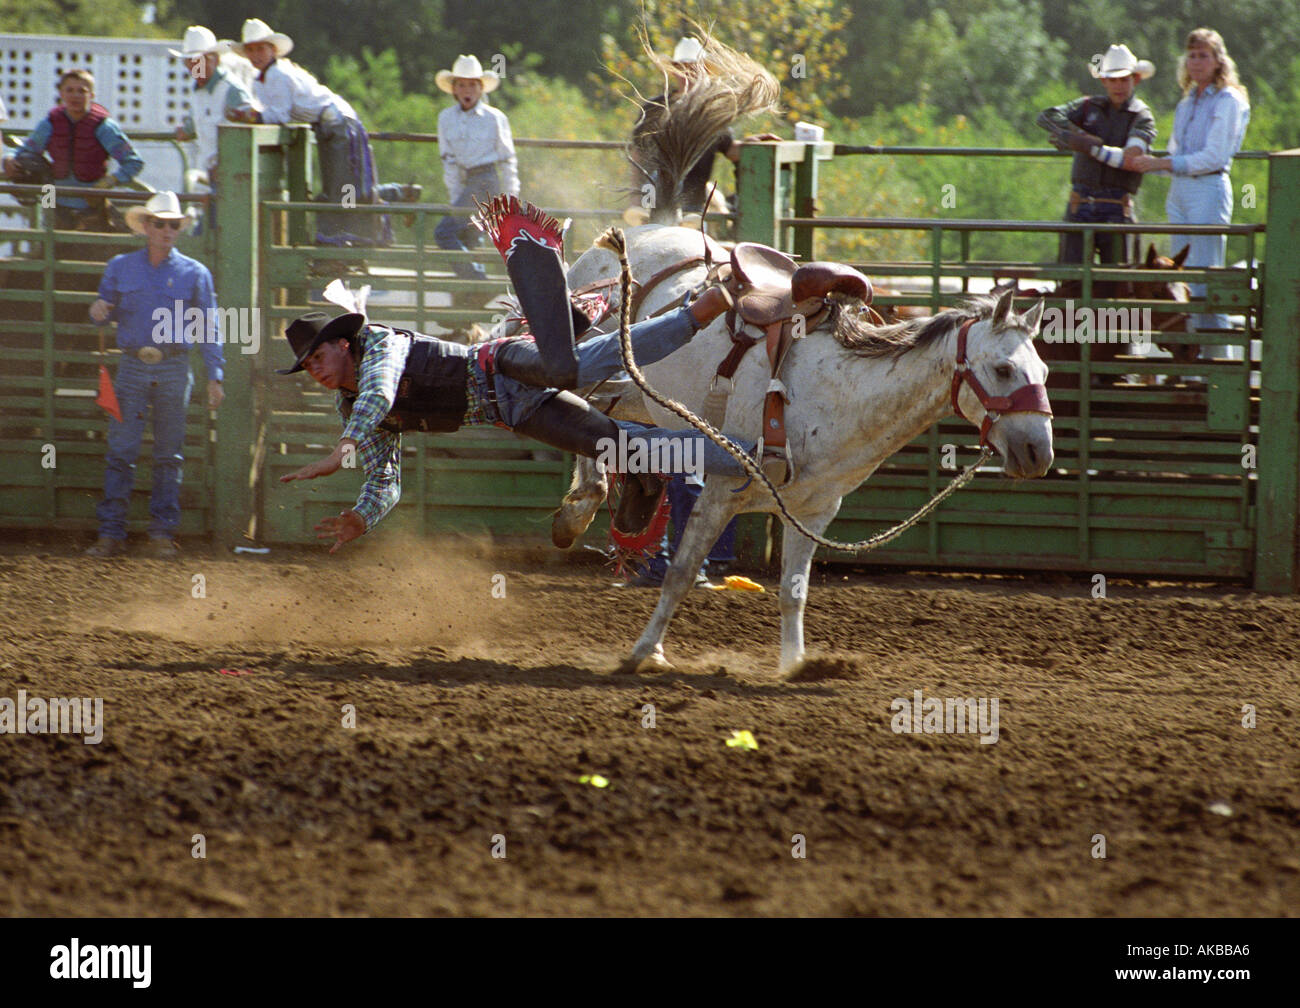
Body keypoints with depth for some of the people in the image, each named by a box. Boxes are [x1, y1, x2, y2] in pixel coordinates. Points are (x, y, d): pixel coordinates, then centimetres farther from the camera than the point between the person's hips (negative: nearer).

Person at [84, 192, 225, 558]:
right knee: (120, 451, -6)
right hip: (133, 366, 0)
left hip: (174, 369, 0)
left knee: (169, 455, 2)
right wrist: (98, 313, -12)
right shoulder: (120, 268, 8)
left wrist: (214, 376, -2)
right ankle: (111, 533, -4)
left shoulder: (194, 273, 5)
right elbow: (106, 314, 13)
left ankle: (162, 534, 7)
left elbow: (209, 327, 5)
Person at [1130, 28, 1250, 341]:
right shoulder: (1186, 104, 17)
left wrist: (1160, 164, -14)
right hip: (1179, 191, 8)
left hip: (1209, 189, -8)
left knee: (1205, 280, -10)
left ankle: (1217, 353, -7)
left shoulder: (1228, 102, -6)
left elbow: (1213, 157, -13)